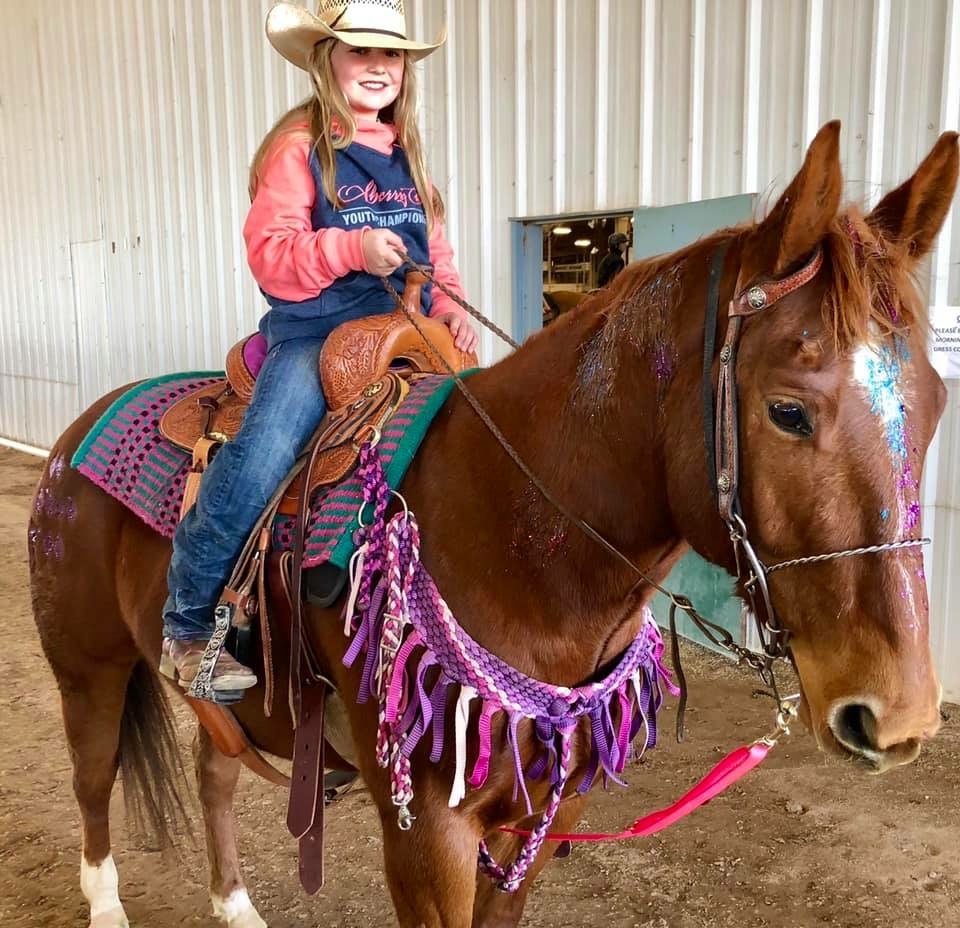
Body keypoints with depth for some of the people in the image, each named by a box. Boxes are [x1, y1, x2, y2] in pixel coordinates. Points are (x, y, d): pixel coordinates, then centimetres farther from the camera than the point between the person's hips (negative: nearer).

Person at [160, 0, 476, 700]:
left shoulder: (406, 156, 19)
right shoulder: (299, 148, 1)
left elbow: (434, 251, 21)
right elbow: (269, 253, -8)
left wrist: (450, 306, 0)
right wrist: (353, 249, -23)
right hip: (315, 331, -6)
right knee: (262, 454, -28)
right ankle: (187, 623, -11)